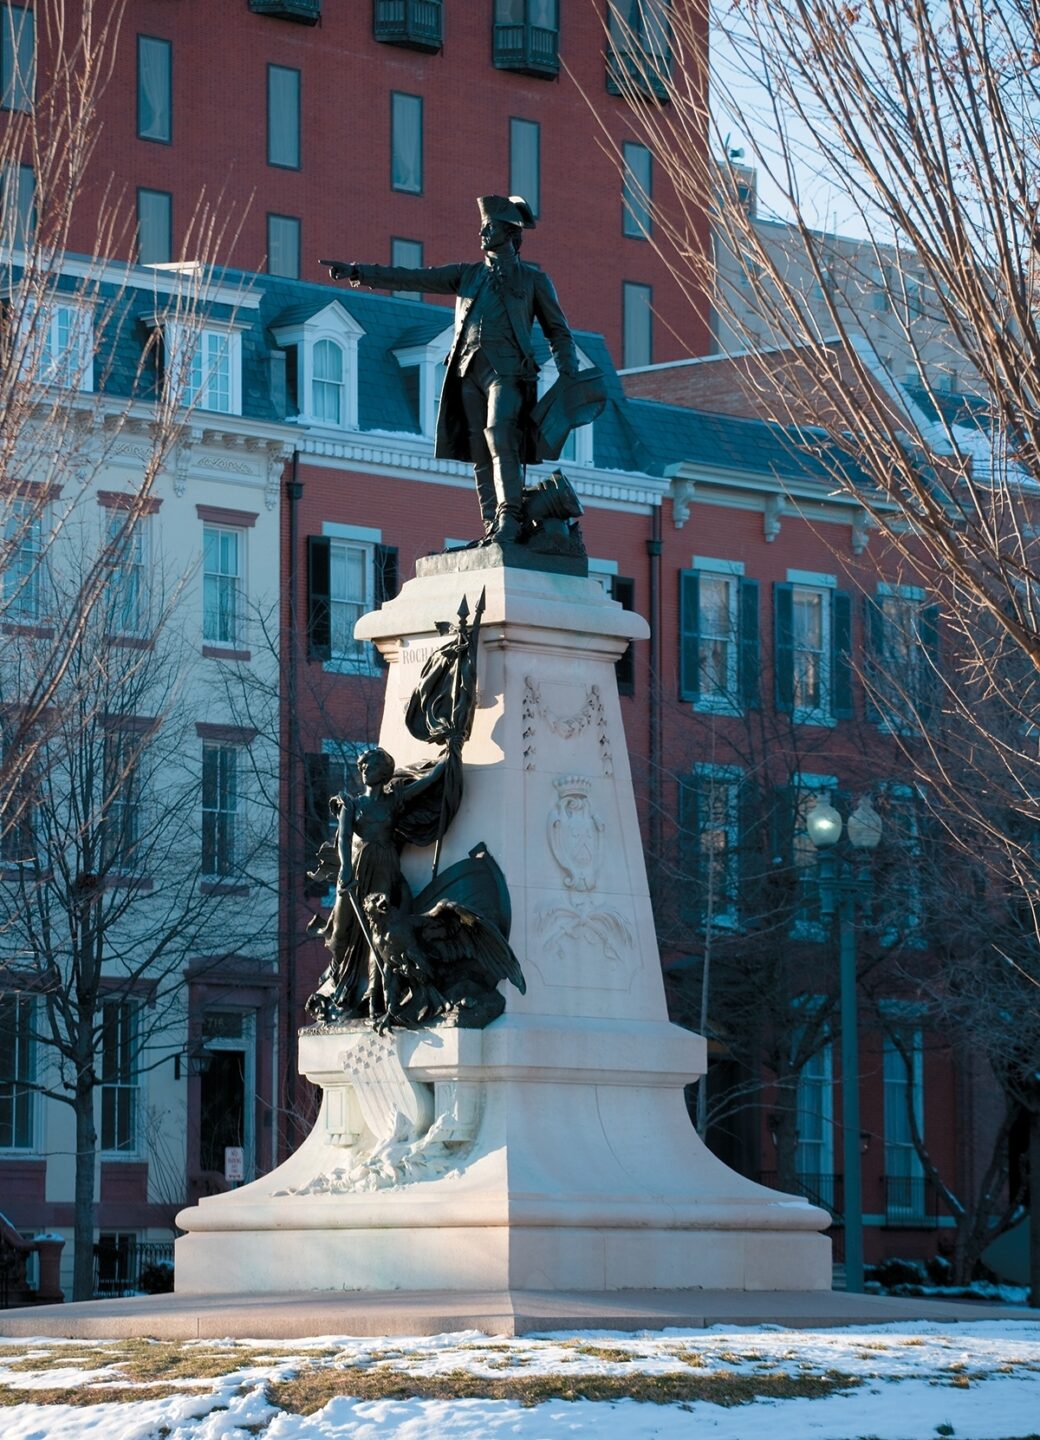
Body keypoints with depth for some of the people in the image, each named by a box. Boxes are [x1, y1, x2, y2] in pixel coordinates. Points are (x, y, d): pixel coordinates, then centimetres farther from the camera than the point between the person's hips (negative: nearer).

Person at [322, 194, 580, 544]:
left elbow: (558, 331, 16)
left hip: (507, 368, -4)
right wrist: (357, 272, 12)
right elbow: (412, 279, 19)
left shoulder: (533, 279, 14)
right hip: (468, 369, 4)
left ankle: (509, 522, -27)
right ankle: (492, 528, -4)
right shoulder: (468, 275, 23)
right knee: (479, 451, -3)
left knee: (500, 437, -23)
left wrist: (569, 376, 2)